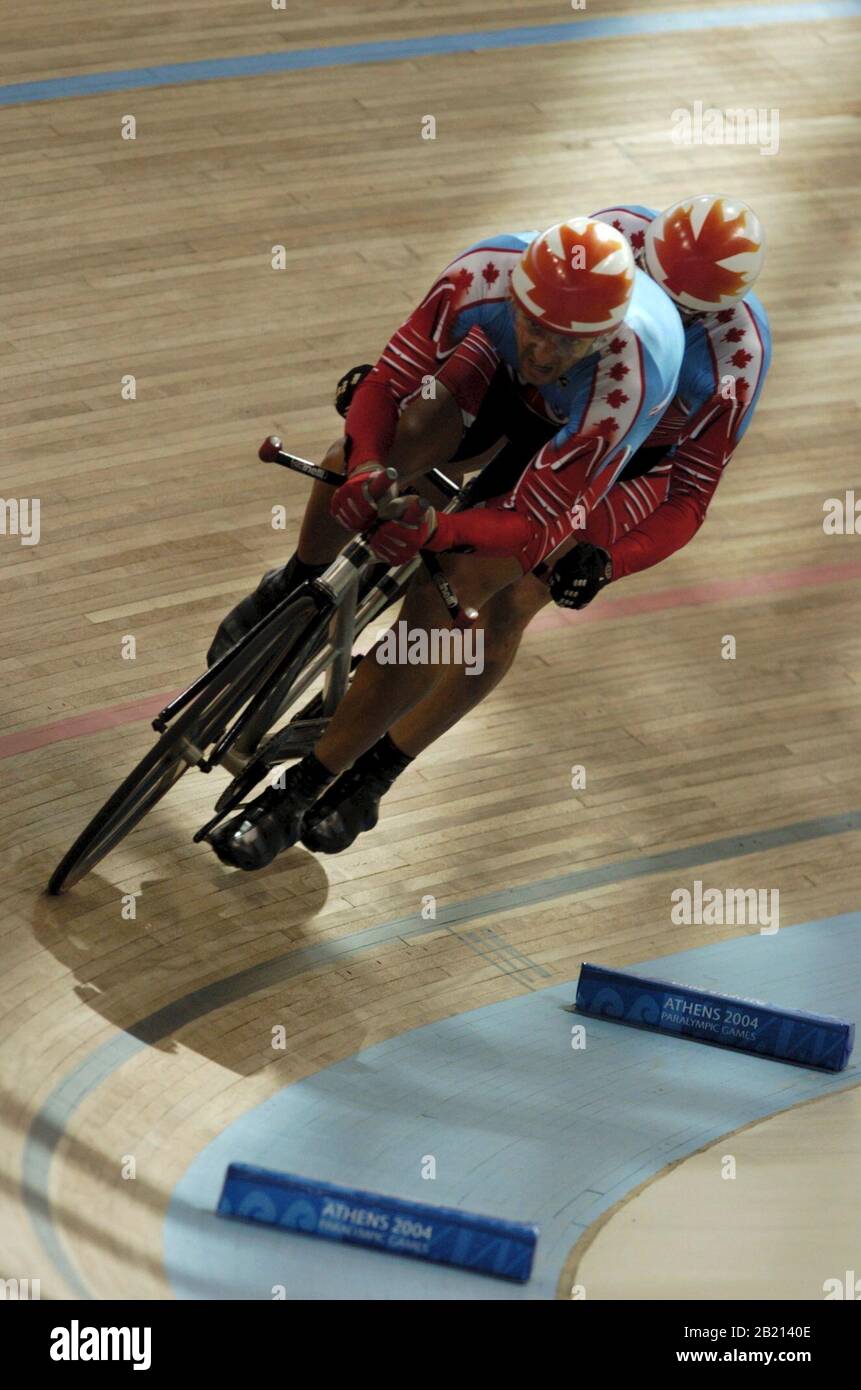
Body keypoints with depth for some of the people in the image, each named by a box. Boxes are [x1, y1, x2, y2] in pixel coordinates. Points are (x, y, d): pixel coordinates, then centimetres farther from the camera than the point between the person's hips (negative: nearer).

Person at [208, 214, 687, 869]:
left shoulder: (629, 378, -44)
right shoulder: (486, 274, -36)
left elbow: (537, 525, -38)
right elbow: (387, 382, -26)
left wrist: (438, 528, -56)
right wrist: (365, 467, -47)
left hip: (576, 449, -3)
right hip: (496, 373, 3)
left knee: (441, 601, -18)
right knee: (358, 463, -22)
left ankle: (300, 793, -4)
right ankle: (296, 587, 13)